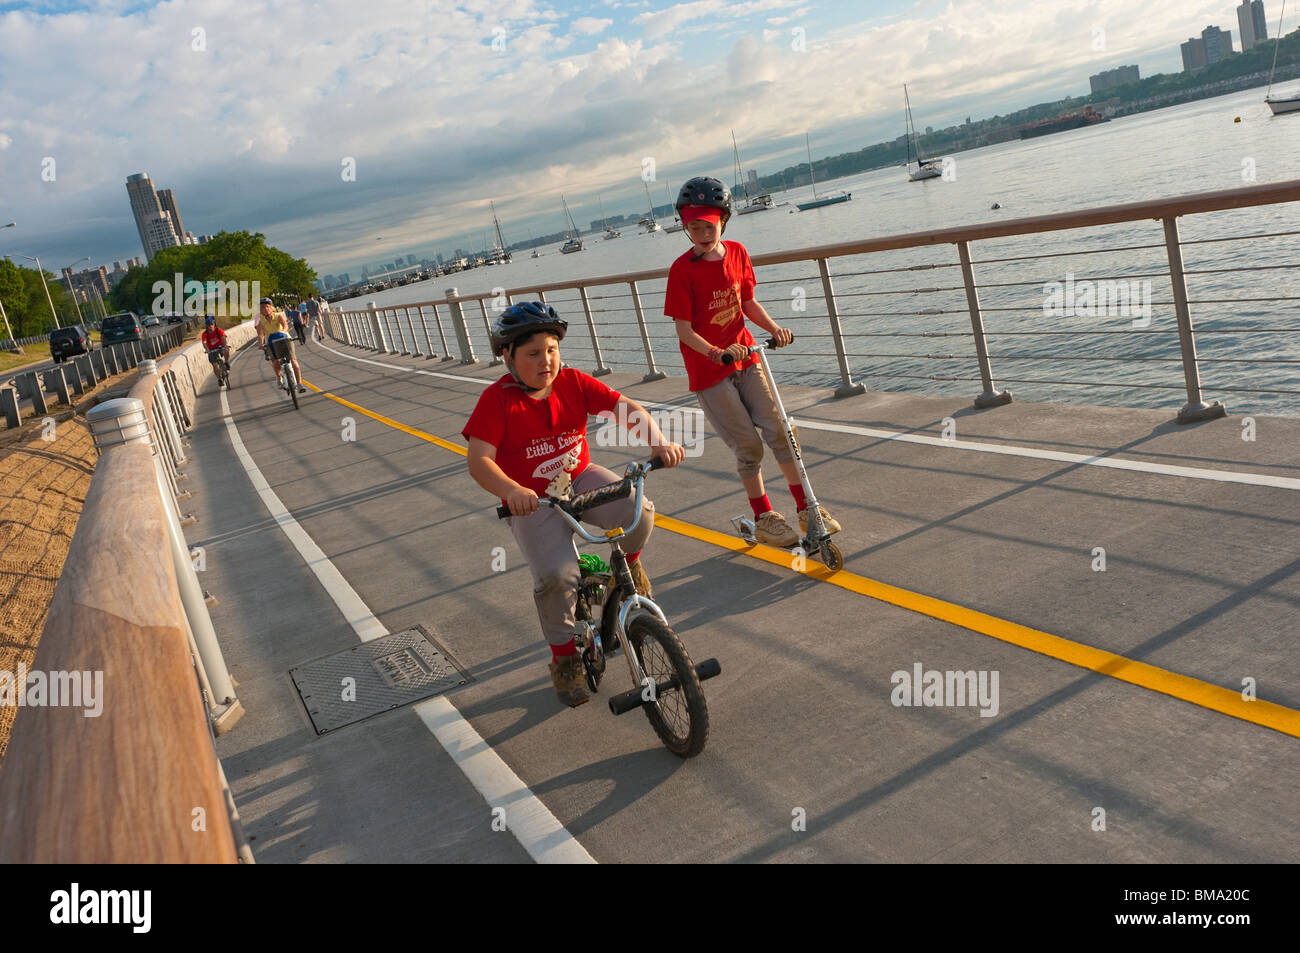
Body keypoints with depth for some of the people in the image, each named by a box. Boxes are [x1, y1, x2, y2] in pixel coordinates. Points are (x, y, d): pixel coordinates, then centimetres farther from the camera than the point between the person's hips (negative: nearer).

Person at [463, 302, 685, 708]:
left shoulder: (574, 383, -4)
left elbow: (626, 407, -10)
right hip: (531, 501, -3)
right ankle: (565, 657, 2)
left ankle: (630, 562, 9)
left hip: (581, 480, 3)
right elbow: (479, 461, -25)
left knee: (637, 511, -27)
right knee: (556, 575, -24)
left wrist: (659, 442, -29)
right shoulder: (497, 399, -15)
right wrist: (512, 491, -45)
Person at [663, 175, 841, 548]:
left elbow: (748, 303, 12)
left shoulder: (737, 252, 2)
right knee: (748, 445, -1)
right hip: (708, 369, -5)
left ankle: (806, 508, 11)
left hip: (745, 357, 5)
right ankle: (764, 519, 16)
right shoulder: (682, 269, -14)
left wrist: (775, 328, -5)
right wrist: (718, 353, -29)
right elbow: (684, 329, -15)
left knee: (779, 431, 0)